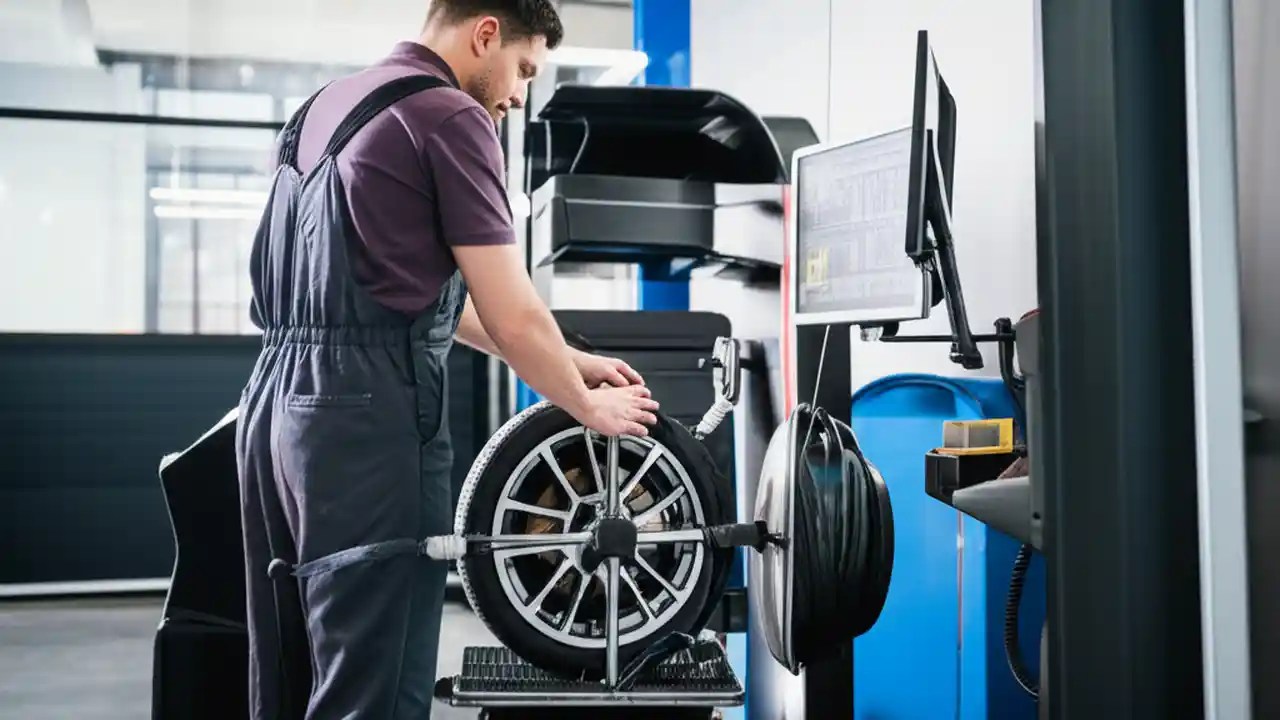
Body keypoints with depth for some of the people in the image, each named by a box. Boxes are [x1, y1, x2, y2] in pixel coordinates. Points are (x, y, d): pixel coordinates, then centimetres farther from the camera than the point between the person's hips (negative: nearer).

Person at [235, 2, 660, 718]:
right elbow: (511, 317, -10)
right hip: (369, 415, -9)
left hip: (278, 400, 9)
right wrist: (588, 405, 9)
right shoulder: (449, 117, -8)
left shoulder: (330, 103, 20)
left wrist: (568, 361, 25)